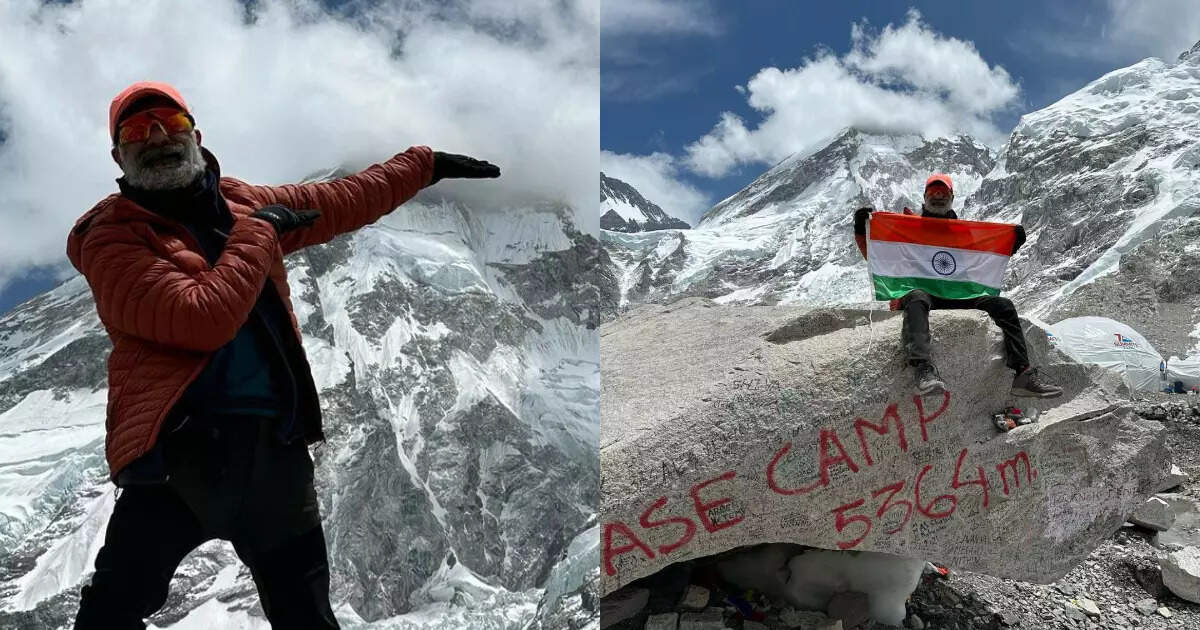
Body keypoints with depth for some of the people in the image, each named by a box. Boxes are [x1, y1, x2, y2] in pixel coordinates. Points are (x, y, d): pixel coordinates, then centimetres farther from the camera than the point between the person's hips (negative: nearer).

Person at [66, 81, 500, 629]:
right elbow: (204, 319, -20)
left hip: (276, 444, 5)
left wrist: (427, 165, 30)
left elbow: (343, 202, 24)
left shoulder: (242, 204, 12)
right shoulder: (110, 235, -6)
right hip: (182, 443, -4)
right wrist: (258, 231, -9)